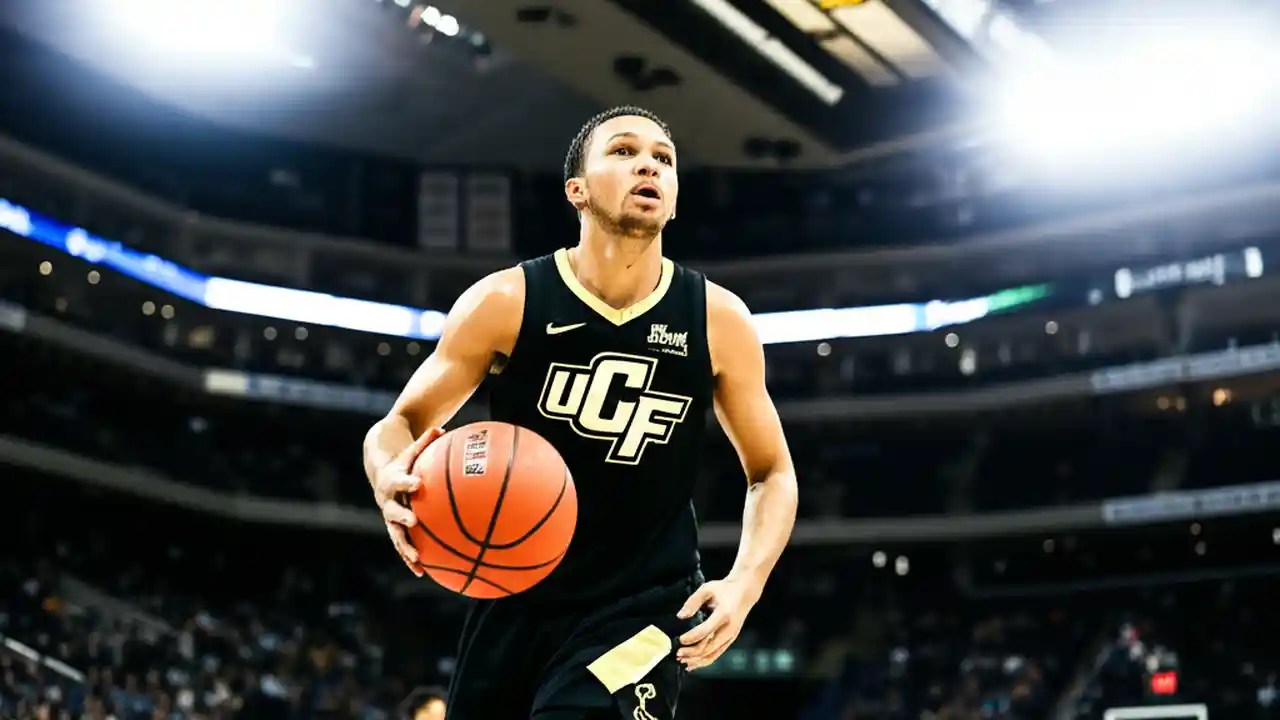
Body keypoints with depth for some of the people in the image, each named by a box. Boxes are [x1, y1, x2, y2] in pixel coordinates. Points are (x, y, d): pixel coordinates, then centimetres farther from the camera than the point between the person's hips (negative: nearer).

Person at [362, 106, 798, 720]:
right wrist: (390, 479, -24)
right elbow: (397, 426, 1)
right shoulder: (506, 302, -7)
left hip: (644, 606, -1)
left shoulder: (718, 319, -5)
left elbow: (772, 473, 5)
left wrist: (745, 584, -13)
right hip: (514, 602, 2)